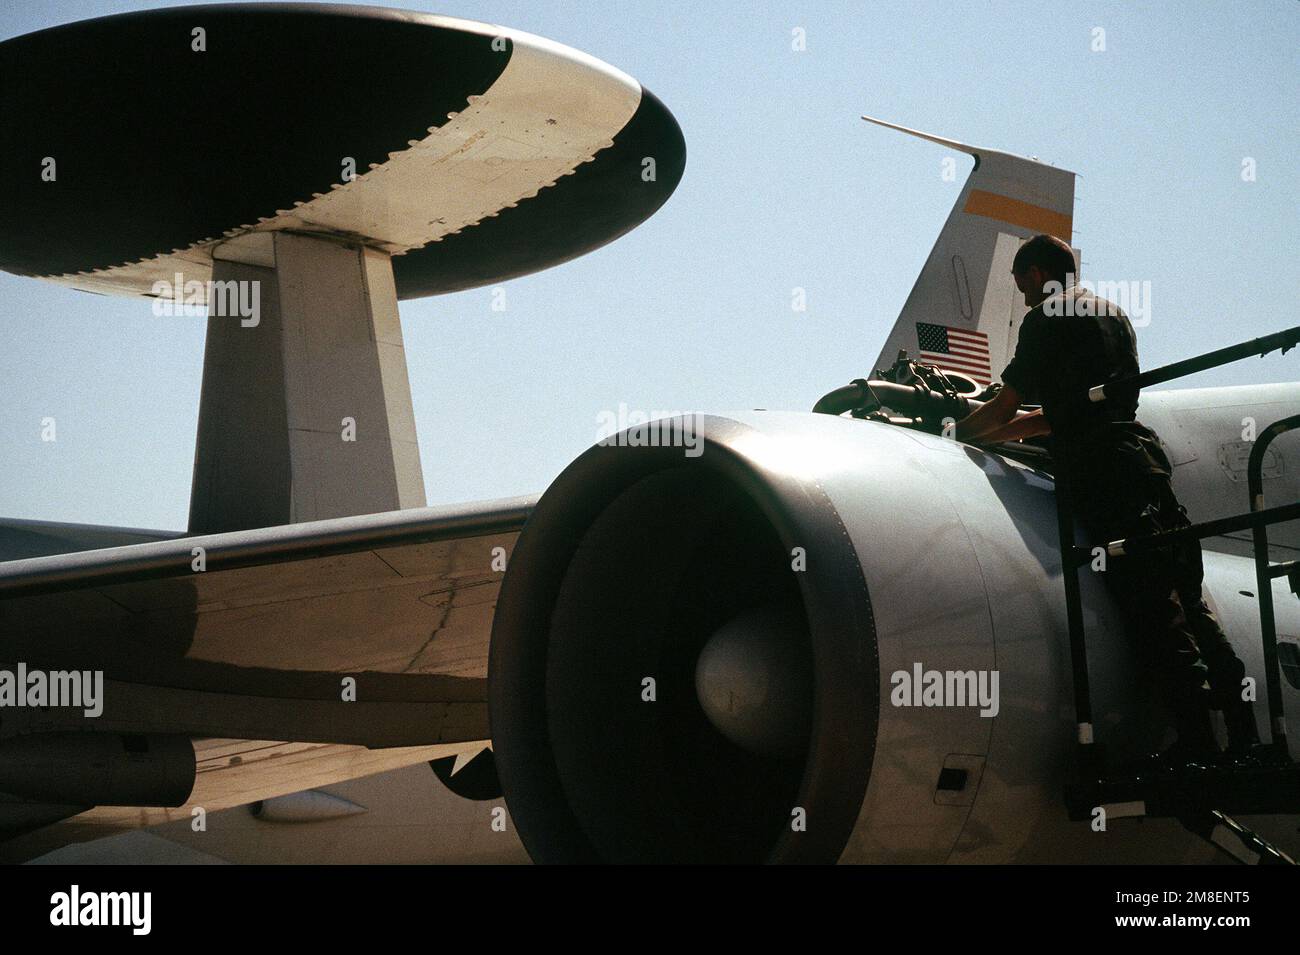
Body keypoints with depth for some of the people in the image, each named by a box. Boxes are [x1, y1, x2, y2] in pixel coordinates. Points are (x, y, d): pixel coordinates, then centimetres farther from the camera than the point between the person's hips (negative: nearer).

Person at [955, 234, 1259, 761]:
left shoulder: (1047, 319, 1)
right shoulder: (1114, 316, 27)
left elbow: (1005, 405, 1)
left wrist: (957, 432, 20)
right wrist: (990, 435, 35)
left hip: (1099, 470, -7)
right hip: (1142, 456, 8)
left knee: (1152, 609, -13)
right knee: (1187, 603, 6)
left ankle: (1197, 741, -18)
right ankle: (1244, 737, 0)